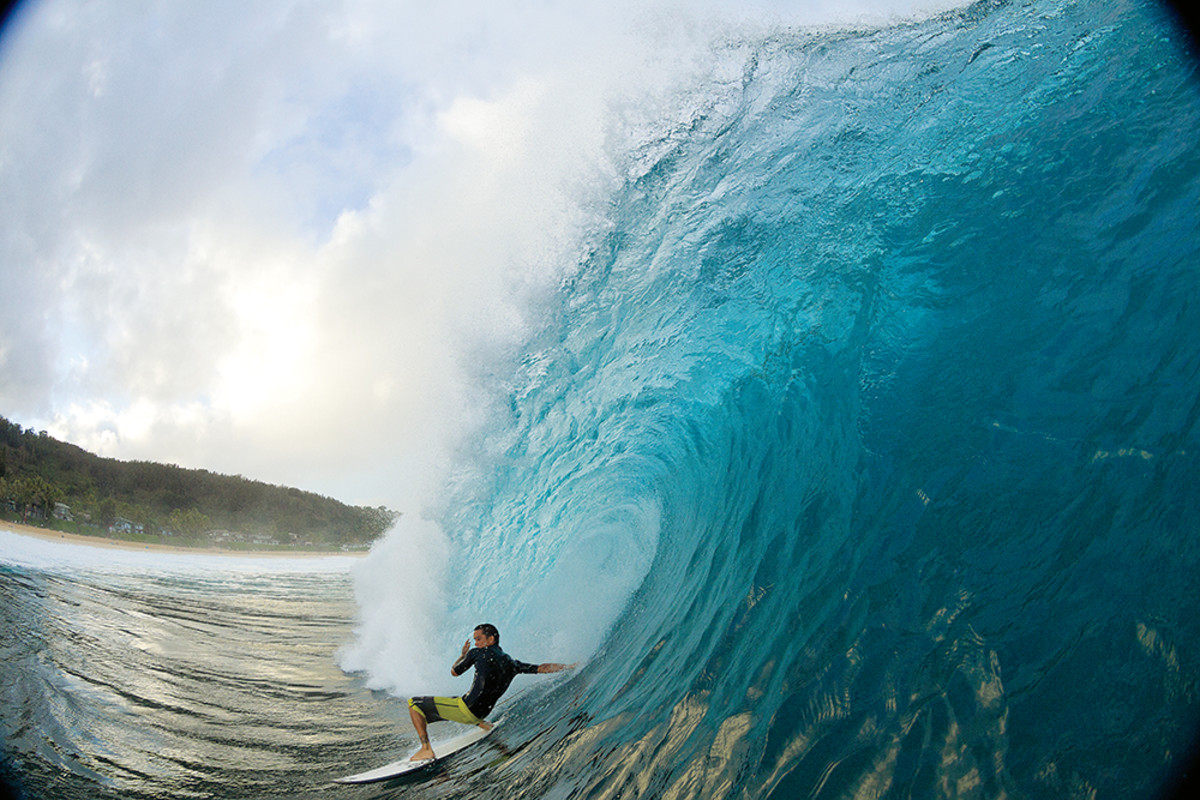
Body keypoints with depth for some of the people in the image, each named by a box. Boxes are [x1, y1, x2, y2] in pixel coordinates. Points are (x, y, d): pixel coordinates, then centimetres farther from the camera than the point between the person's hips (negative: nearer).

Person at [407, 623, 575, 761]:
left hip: (466, 709, -7)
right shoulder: (512, 663, 8)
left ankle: (426, 749, -10)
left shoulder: (478, 653, -4)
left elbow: (454, 672, 7)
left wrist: (463, 654, 25)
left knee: (414, 703, 2)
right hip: (482, 712, 7)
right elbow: (542, 668, 9)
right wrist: (569, 666, 19)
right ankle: (482, 724, 26)